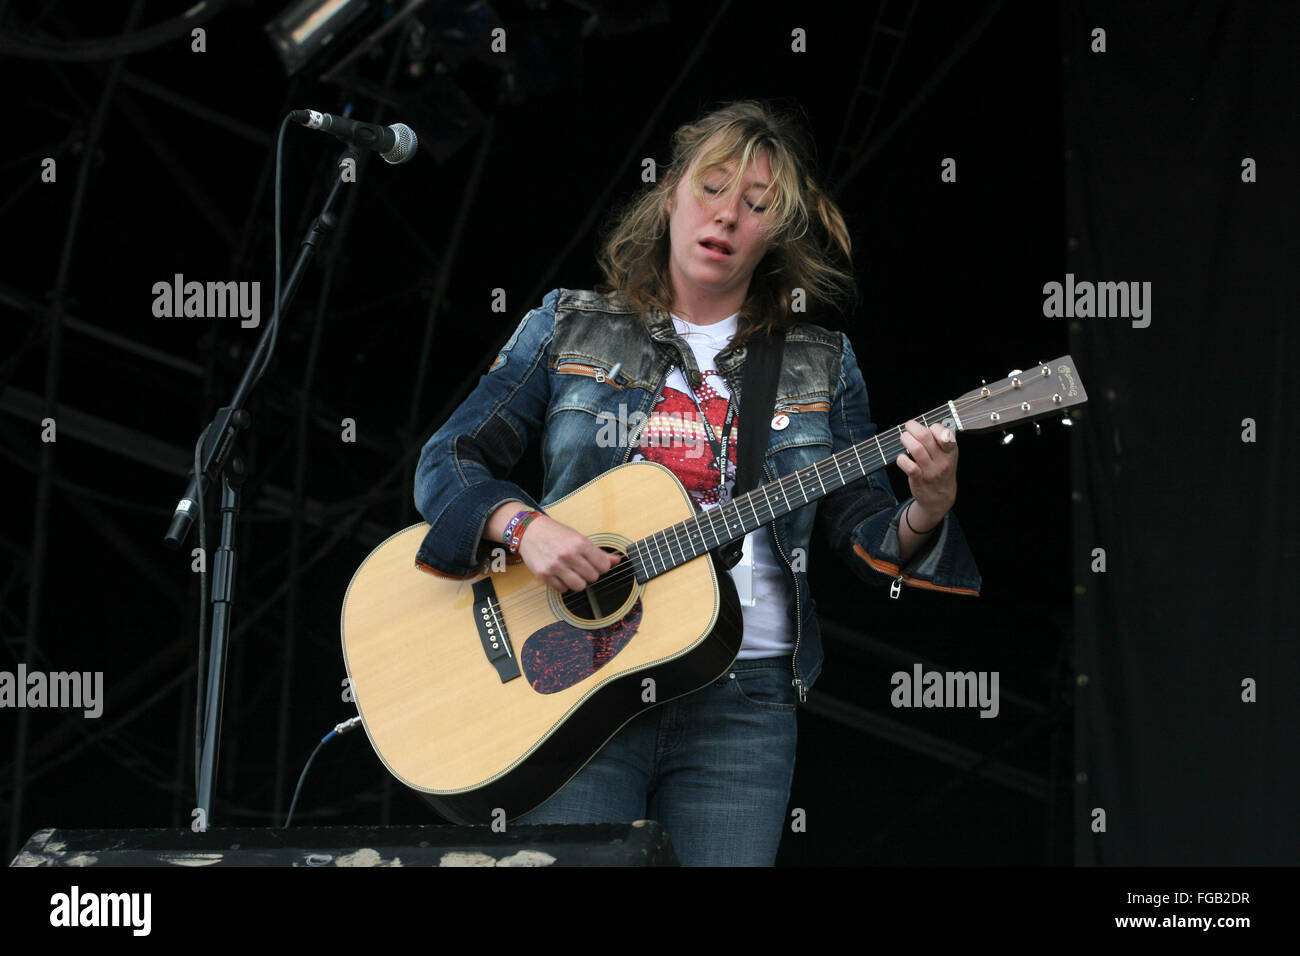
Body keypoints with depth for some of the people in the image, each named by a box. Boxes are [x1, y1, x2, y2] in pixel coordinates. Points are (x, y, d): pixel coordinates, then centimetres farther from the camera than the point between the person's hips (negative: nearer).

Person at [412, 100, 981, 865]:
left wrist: (925, 513, -14)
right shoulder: (570, 329, 9)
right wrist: (524, 526, -14)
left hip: (742, 696, 1)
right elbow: (449, 462, 6)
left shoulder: (820, 367, 12)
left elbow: (865, 533, 8)